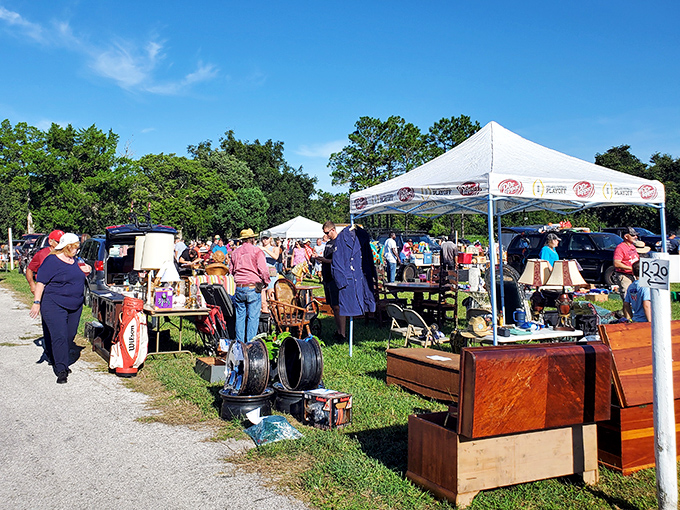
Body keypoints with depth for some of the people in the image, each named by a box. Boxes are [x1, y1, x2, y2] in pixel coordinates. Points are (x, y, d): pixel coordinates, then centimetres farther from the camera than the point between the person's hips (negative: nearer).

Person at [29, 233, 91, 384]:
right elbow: (40, 282, -11)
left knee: (70, 336, 10)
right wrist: (36, 302, -17)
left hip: (75, 306, 8)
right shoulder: (52, 261, -9)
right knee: (59, 336, -11)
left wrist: (85, 272, 7)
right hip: (54, 305, -8)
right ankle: (61, 370, -9)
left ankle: (59, 361, 28)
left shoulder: (74, 261, 14)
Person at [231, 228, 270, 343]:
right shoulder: (257, 251, -6)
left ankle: (239, 343, 16)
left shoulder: (235, 252, 11)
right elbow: (263, 270, -11)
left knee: (240, 317, 12)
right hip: (253, 287, -5)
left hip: (239, 287, 5)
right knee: (253, 317, 1)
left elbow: (232, 270, 19)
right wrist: (266, 282, 4)